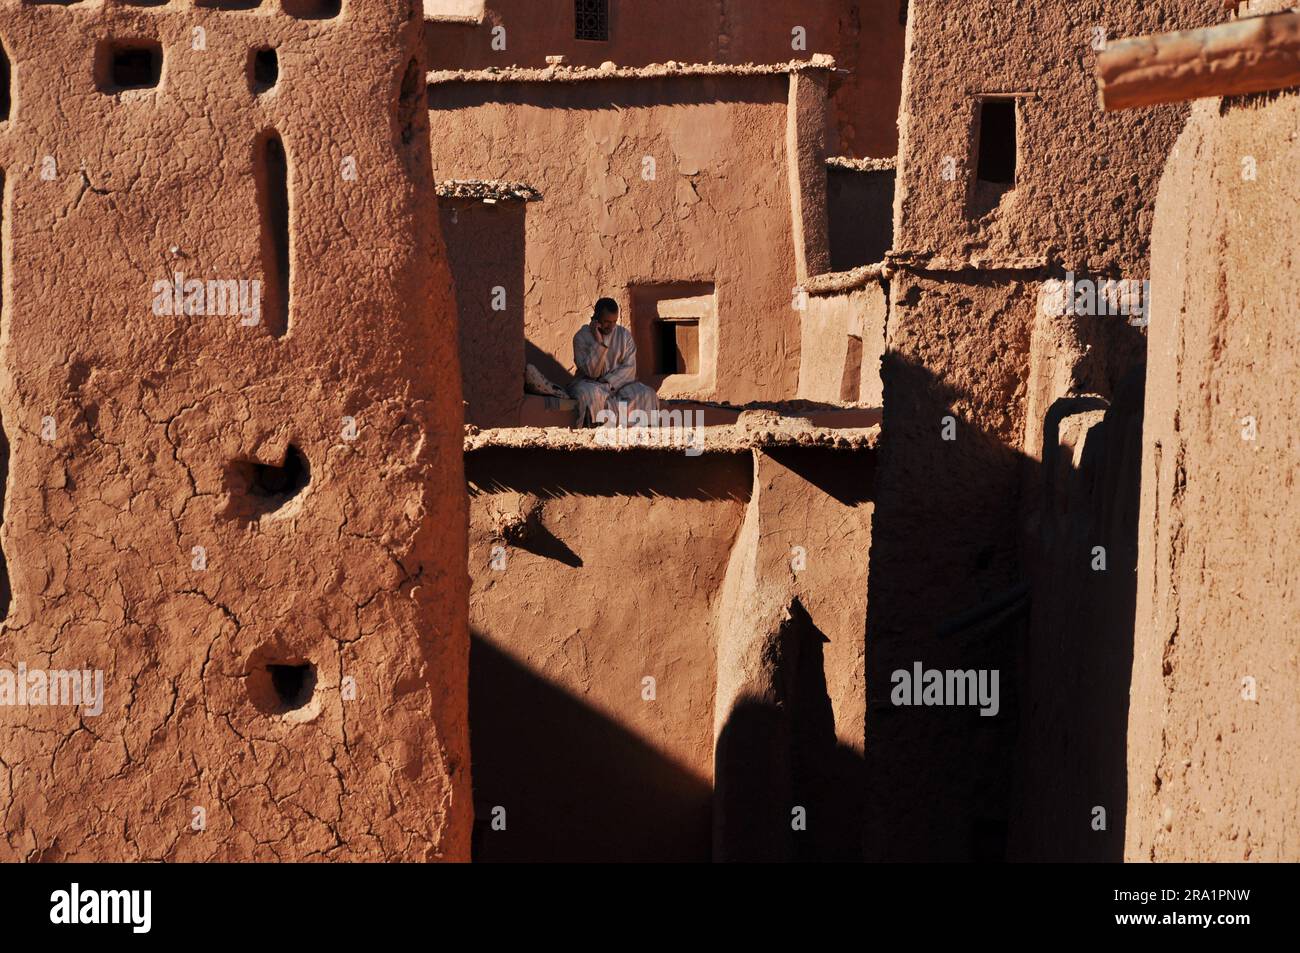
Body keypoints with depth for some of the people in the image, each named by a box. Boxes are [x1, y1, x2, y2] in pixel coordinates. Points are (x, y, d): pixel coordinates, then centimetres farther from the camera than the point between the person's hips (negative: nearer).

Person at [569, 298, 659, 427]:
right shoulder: (581, 337, -5)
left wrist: (608, 383, -18)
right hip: (589, 384, -3)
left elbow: (629, 368, -3)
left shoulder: (624, 335, 4)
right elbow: (591, 372, -14)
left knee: (647, 395, -25)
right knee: (590, 395, -40)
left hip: (618, 383, 3)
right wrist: (598, 342, -21)